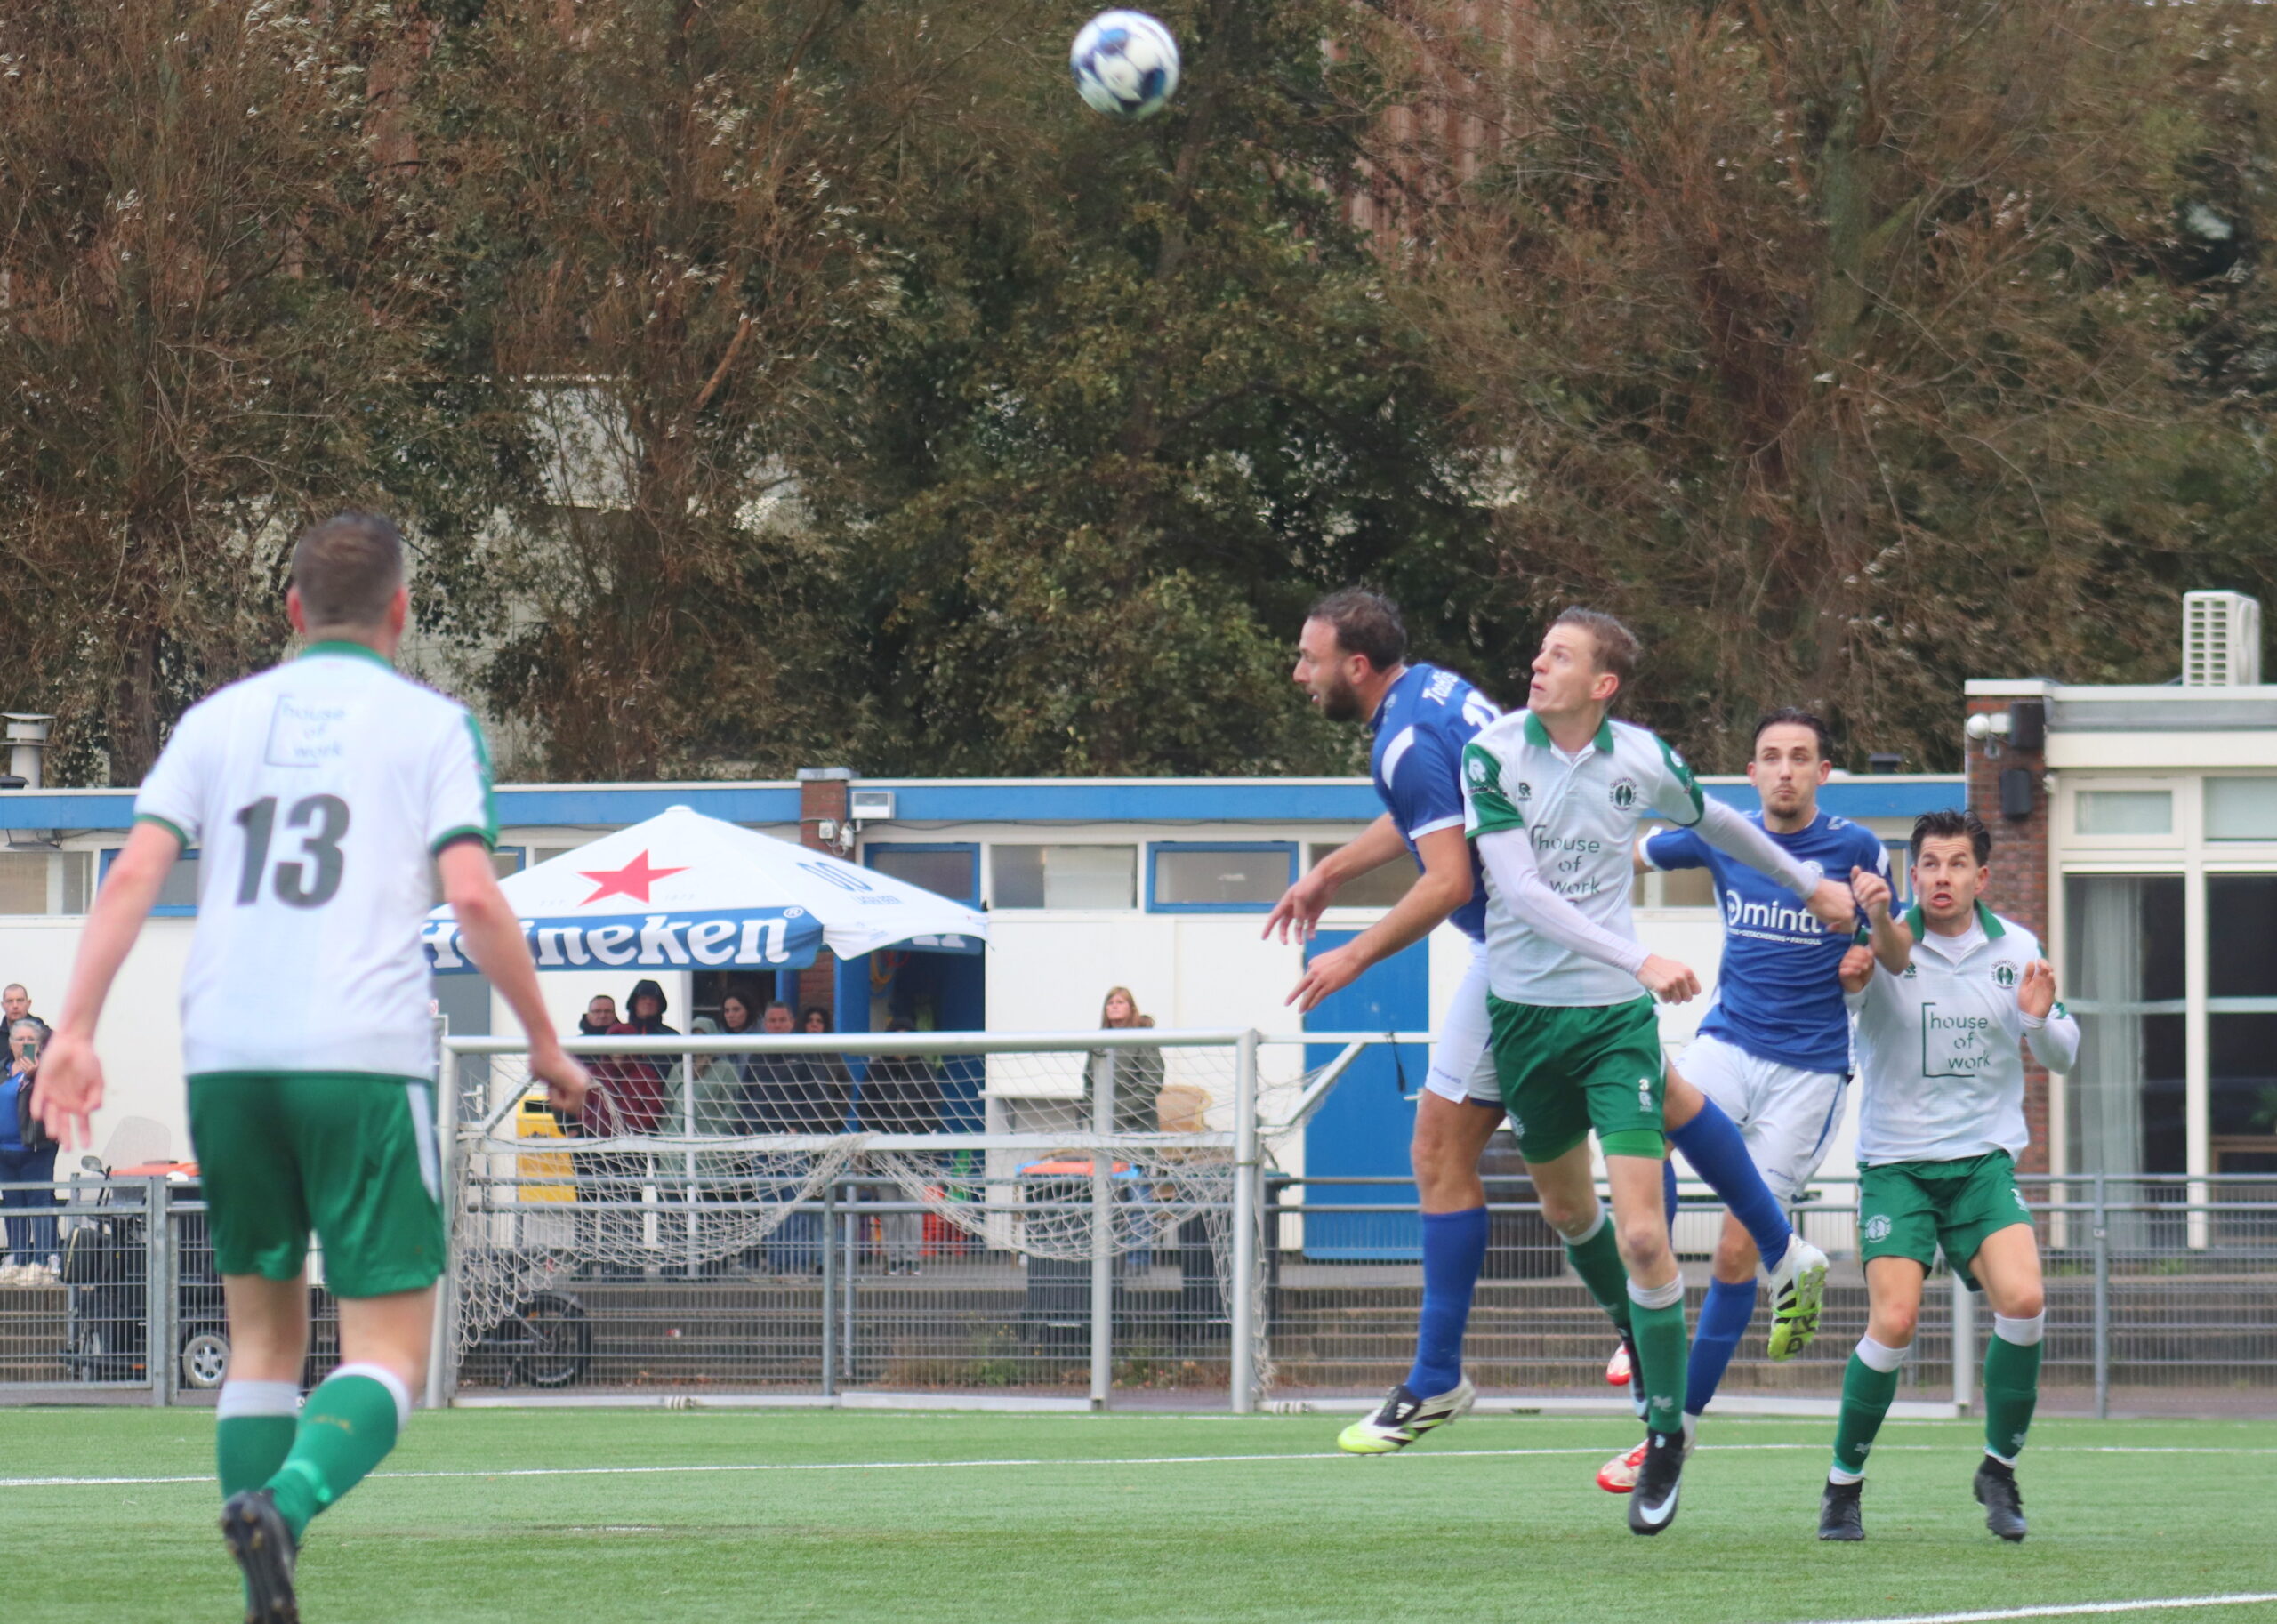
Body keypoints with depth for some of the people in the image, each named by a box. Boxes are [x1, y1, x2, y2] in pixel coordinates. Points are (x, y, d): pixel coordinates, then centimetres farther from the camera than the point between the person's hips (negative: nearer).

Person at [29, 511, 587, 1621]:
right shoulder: (429, 726, 6)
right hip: (364, 1058, -4)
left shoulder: (218, 720, 15)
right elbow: (473, 898, -5)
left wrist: (76, 1029, -1)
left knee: (263, 1336, 16)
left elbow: (133, 876, 3)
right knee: (388, 1352, -2)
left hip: (224, 1060, 4)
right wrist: (546, 1046, 5)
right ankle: (285, 1501, -31)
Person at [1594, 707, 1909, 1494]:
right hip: (1727, 1044, 2)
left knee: (1736, 1251, -3)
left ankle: (1683, 1426, 7)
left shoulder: (1855, 849, -5)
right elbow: (1620, 857, 19)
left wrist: (1880, 916, -19)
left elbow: (1899, 963, 2)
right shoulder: (1720, 838, 4)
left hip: (1808, 1070, -2)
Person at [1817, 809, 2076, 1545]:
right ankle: (1844, 1483, 3)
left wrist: (2042, 1020, -12)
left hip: (1984, 1160, 3)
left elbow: (2061, 1057, 11)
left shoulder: (2016, 949, 5)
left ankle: (2000, 1469, 2)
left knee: (2023, 1299, -18)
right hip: (1896, 1160, -3)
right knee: (1894, 1321, -17)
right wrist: (1846, 981, -40)